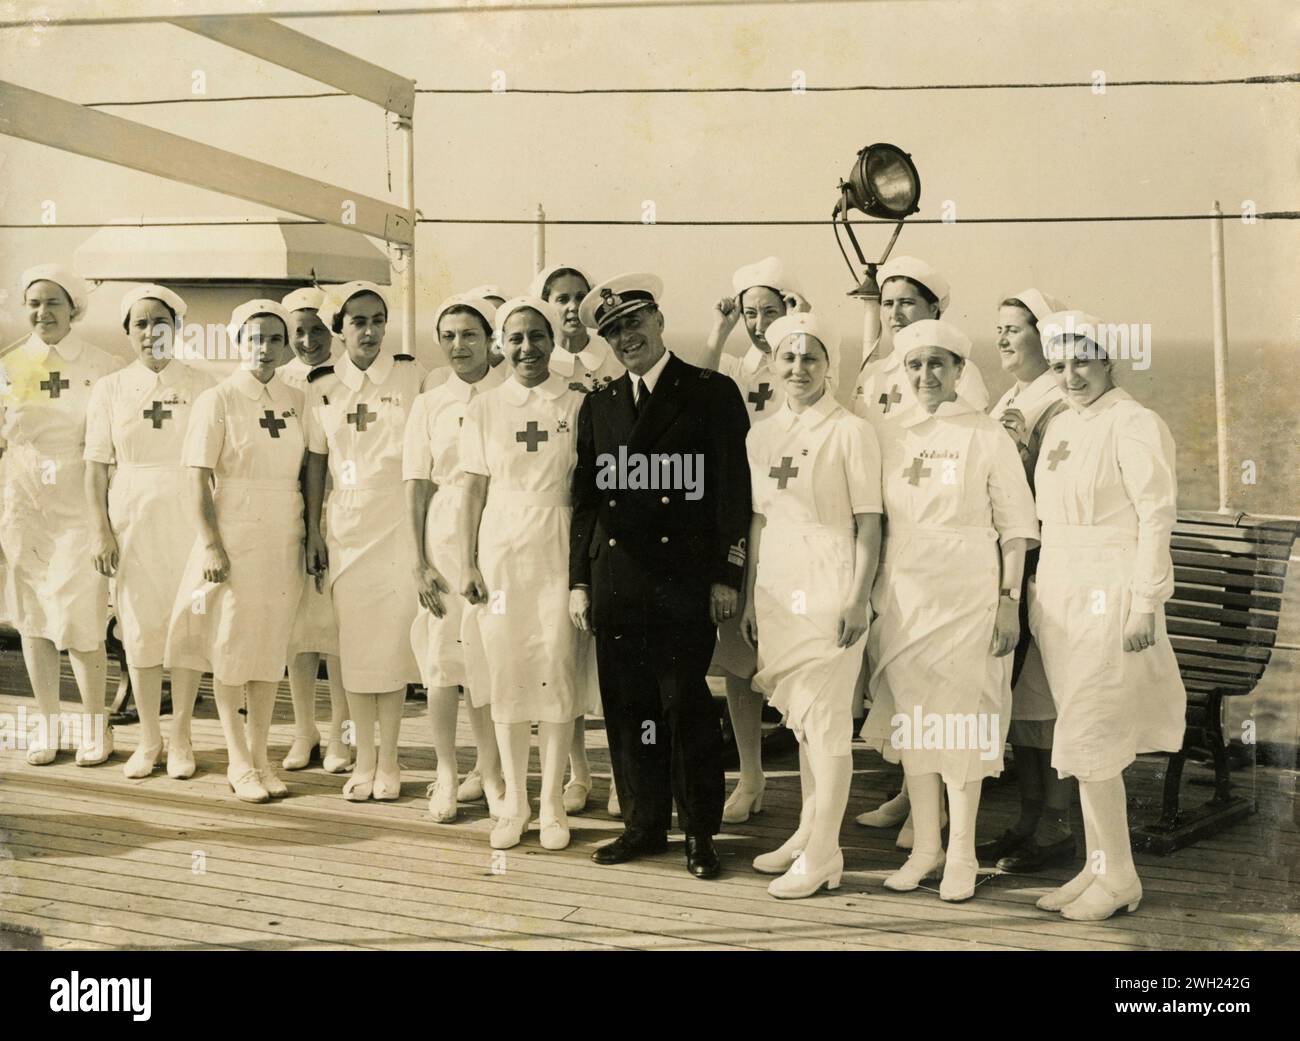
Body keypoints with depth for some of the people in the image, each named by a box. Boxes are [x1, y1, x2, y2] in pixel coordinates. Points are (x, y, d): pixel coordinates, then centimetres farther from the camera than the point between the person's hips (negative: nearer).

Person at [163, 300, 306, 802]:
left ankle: (260, 754, 21)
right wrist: (211, 547, -14)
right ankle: (238, 762, 15)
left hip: (283, 543, 4)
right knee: (231, 651, 3)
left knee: (271, 650, 9)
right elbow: (199, 482, -8)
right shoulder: (217, 401, -6)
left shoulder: (294, 400, 7)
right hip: (234, 542, -4)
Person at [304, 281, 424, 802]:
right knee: (355, 642, 5)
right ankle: (363, 760, 17)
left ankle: (388, 762, 11)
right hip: (346, 523, 2)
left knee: (394, 639, -1)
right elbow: (316, 460, 8)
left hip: (399, 519, -2)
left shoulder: (412, 375, -2)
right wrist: (313, 533, 5)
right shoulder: (322, 385, 5)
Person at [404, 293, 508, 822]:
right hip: (446, 537, 1)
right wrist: (420, 564, -2)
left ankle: (488, 770, 20)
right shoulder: (429, 404, 7)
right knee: (442, 657, 0)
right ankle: (446, 774, 14)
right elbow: (418, 486, 5)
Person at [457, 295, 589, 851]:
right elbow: (474, 488, 6)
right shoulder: (484, 408, 6)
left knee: (557, 674, -2)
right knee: (505, 674, 4)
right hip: (500, 550, 1)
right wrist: (468, 564, 0)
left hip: (559, 551, -1)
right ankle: (514, 800, 18)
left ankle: (552, 803, 11)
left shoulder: (577, 406, 3)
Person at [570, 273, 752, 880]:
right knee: (626, 708, 8)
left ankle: (700, 834, 11)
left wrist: (726, 577, -7)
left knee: (686, 705, -2)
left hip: (685, 581, -4)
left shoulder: (711, 393, 2)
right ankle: (644, 825, 21)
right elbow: (584, 499, 16)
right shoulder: (597, 406, 16)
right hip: (616, 583, 4)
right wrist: (579, 581, 10)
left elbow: (733, 492, -2)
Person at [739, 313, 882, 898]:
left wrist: (858, 599, -15)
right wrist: (749, 597, 12)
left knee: (825, 720, -3)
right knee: (800, 719, 14)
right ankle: (807, 833, 26)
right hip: (777, 587, 6)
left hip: (829, 586, -6)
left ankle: (822, 855, 5)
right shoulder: (761, 436, 12)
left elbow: (869, 522, -8)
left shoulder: (850, 432, -5)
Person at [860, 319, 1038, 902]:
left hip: (966, 592, -4)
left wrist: (1010, 600, -8)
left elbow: (1015, 526, -2)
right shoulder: (888, 438, 8)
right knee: (912, 717, 8)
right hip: (902, 592, 4)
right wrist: (868, 593, 5)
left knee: (962, 718, 0)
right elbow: (872, 521, 11)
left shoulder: (986, 436, -2)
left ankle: (962, 855, 12)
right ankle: (924, 847, 21)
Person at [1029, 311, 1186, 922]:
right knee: (1084, 738, 11)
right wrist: (1036, 593, 14)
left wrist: (1146, 604, -17)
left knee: (1088, 742, -6)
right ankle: (1097, 865, 20)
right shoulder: (1060, 426, 14)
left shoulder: (1134, 424, -9)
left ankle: (1120, 877, 8)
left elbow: (1157, 517, -13)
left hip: (1108, 597, -7)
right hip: (1060, 597, 7)